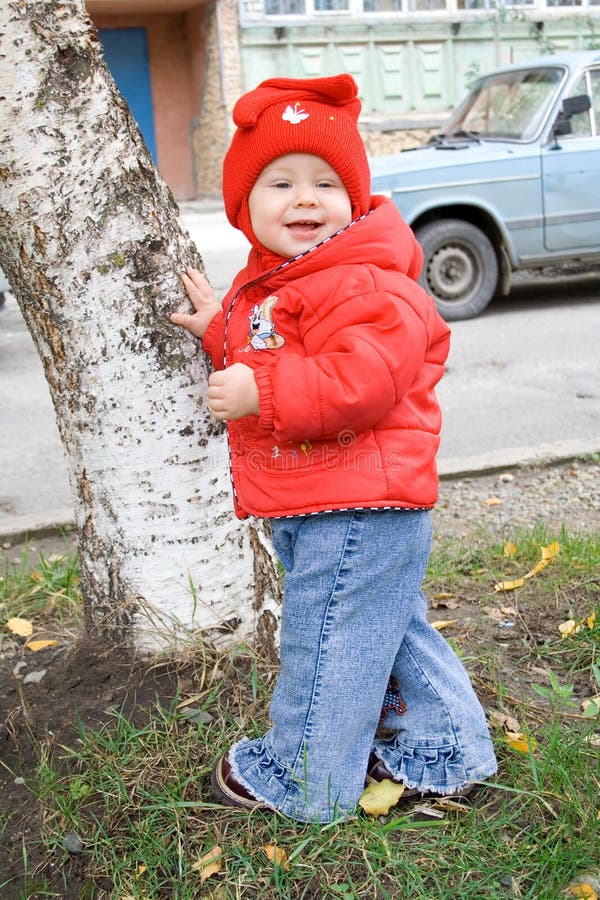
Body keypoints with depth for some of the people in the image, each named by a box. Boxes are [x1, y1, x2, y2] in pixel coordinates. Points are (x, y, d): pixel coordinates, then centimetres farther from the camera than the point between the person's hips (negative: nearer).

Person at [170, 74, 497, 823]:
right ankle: (439, 751, 38)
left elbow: (365, 377, -33)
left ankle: (301, 782, 23)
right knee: (387, 631, 21)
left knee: (325, 644, 3)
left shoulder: (366, 285, -20)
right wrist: (220, 332, 14)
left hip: (358, 512, -11)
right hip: (308, 508, 11)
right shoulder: (263, 283, 13)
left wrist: (262, 392, -31)